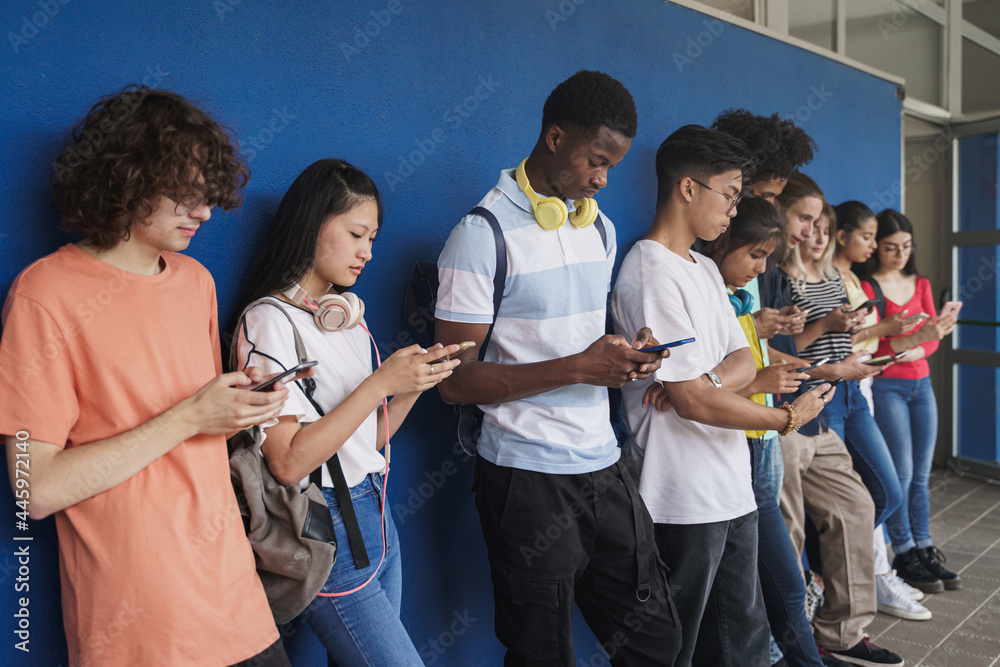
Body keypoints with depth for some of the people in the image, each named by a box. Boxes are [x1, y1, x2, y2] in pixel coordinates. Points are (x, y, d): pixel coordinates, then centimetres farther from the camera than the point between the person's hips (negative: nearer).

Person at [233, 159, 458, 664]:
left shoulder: (347, 315, 12)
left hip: (376, 514, 7)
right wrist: (381, 382, -21)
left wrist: (416, 383, -4)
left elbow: (365, 441, 11)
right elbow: (289, 462, -21)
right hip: (326, 527, -7)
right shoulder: (269, 321, -13)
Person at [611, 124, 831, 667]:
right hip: (684, 504, -9)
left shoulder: (705, 269, 14)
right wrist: (787, 417, -6)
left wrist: (701, 383, -14)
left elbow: (743, 361, 9)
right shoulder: (651, 275, -17)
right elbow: (694, 402, -20)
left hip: (733, 490, 9)